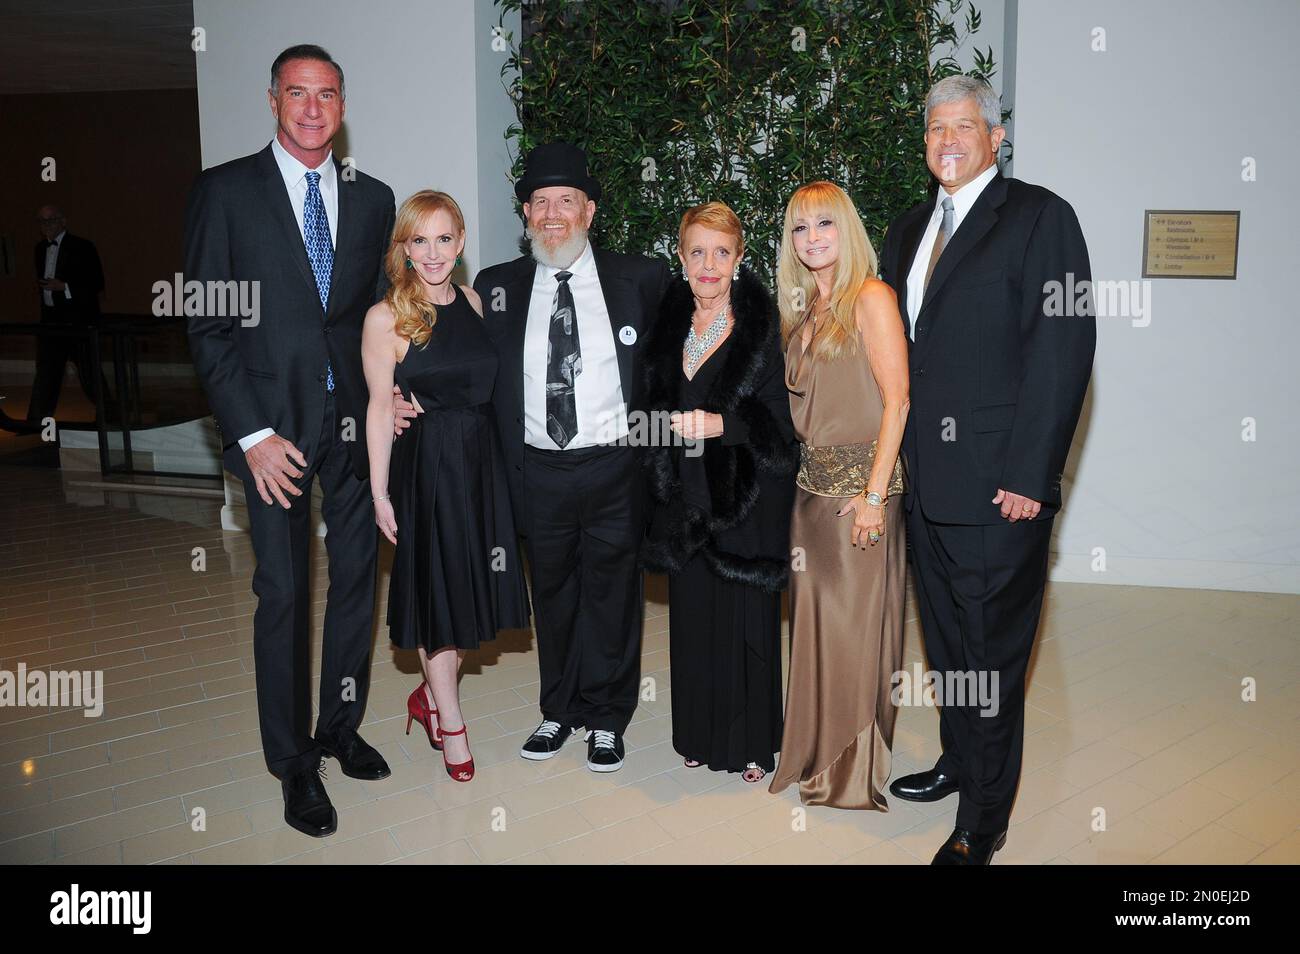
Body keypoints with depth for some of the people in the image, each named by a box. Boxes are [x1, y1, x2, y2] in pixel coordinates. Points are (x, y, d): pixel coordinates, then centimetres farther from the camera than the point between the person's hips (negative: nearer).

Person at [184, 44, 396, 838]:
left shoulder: (372, 198, 9)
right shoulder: (226, 191, -1)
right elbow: (207, 326, -5)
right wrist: (252, 434, -12)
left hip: (356, 421, 4)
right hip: (274, 423, -3)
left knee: (357, 579, 11)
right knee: (284, 594, 3)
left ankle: (340, 726, 31)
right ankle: (293, 761, 19)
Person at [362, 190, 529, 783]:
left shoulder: (473, 302, 6)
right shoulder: (386, 318, -9)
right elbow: (380, 409, -8)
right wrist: (380, 493, -8)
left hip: (483, 460, 5)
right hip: (426, 464, -5)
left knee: (474, 589, 11)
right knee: (436, 591, 5)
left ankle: (430, 695, 33)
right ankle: (450, 723, 21)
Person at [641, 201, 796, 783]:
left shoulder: (765, 324, -7)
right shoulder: (669, 323, 9)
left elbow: (781, 414, -11)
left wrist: (721, 423, -23)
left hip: (746, 493, -4)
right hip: (686, 493, 5)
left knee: (746, 618, 3)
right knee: (692, 616, 11)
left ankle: (753, 741, 20)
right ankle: (699, 734, 26)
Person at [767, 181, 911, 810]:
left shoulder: (871, 298, -8)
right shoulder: (806, 310, 15)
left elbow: (896, 400, -14)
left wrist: (875, 493, -19)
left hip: (860, 481, -7)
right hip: (811, 480, 7)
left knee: (856, 620, 0)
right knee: (813, 616, 14)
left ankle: (857, 767, 15)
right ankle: (816, 751, 29)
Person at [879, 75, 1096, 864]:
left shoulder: (1040, 216, -6)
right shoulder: (911, 230, 16)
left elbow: (1064, 349, -13)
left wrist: (1029, 473, -18)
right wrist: (896, 451, 8)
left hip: (999, 483, -7)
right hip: (926, 478, 7)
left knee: (992, 650, 1)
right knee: (946, 640, 18)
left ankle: (983, 822, 15)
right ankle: (959, 761, 37)